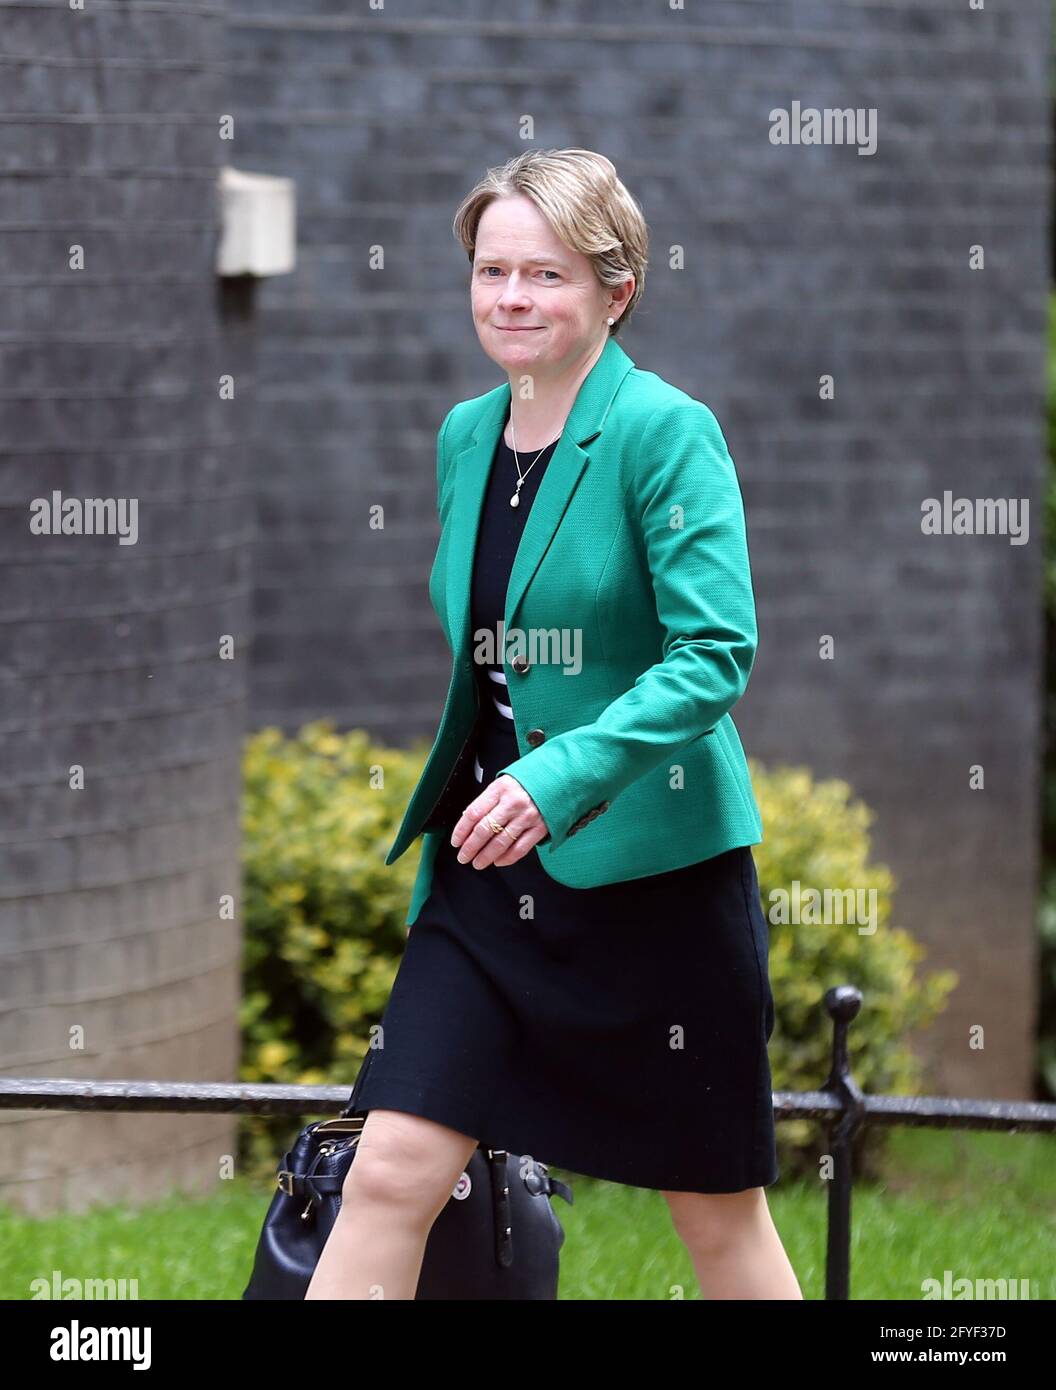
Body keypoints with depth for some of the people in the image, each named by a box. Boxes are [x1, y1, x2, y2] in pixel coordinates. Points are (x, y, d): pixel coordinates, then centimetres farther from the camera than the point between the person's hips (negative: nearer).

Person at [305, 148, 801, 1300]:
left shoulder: (665, 433, -12)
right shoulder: (465, 437, 9)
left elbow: (716, 652, -20)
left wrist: (562, 776, -29)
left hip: (654, 871, -6)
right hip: (488, 876, 6)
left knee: (718, 1213, 6)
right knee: (389, 1174, -6)